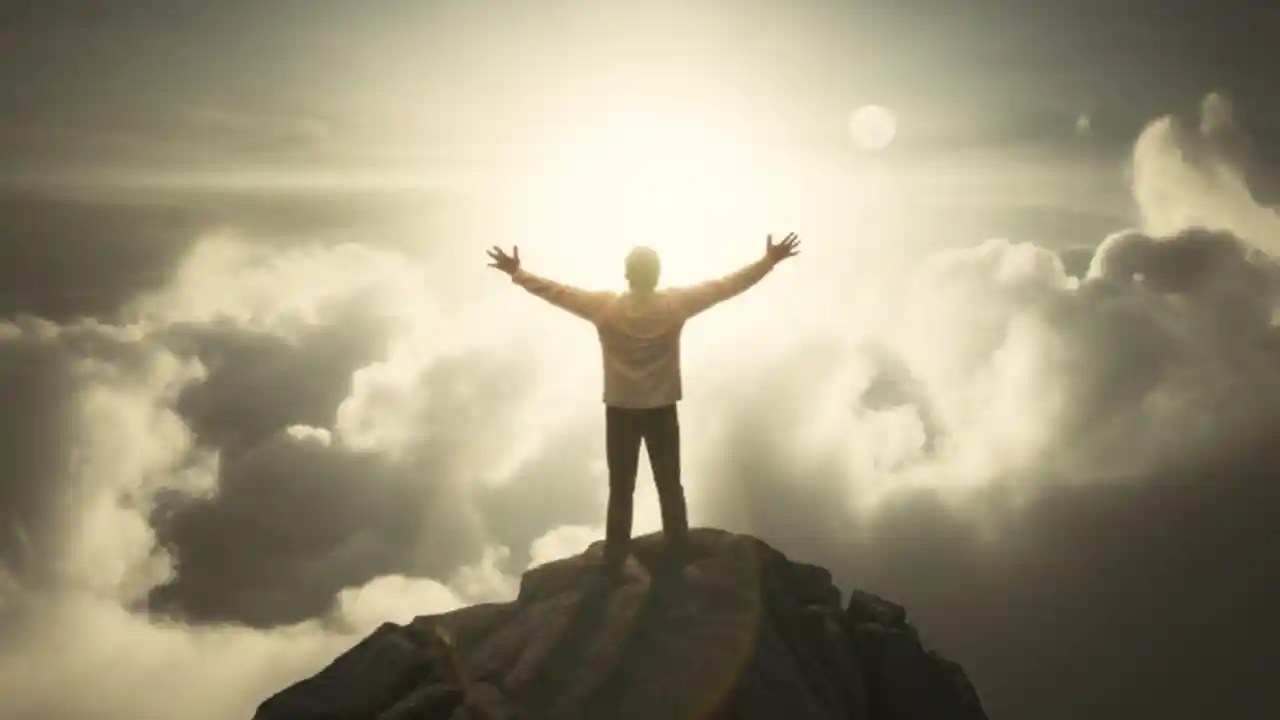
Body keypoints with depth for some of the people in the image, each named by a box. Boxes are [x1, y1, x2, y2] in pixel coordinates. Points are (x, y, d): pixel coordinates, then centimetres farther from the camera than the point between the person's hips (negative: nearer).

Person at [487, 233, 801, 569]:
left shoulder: (604, 306, -13)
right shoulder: (677, 303, -12)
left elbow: (558, 291, -4)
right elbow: (727, 285, -6)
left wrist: (517, 273, 8)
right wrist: (769, 261, 1)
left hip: (620, 412, 0)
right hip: (662, 411, 1)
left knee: (620, 491, 10)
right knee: (670, 486, 15)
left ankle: (615, 566, 15)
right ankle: (678, 560, 23)